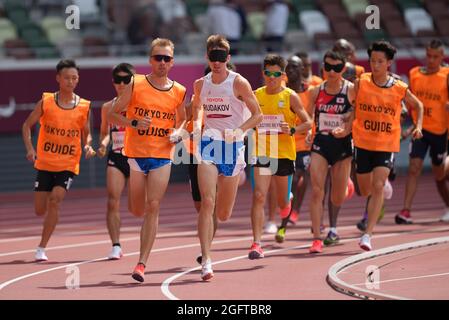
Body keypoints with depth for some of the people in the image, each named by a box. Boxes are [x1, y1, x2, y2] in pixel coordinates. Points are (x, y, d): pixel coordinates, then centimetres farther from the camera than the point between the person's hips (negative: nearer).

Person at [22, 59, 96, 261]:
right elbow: (27, 125, 4)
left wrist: (87, 146, -13)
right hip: (45, 163, 1)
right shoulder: (46, 102, -4)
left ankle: (41, 248, -13)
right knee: (40, 211, 3)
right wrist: (29, 148, -11)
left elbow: (87, 134, 9)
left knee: (55, 200, -21)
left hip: (68, 165, -1)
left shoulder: (84, 107, -2)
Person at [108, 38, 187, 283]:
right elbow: (112, 115, 2)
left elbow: (182, 120, 21)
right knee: (137, 210, 4)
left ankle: (142, 263, -9)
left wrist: (178, 134, -1)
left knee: (153, 208, -10)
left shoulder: (179, 91, 5)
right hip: (135, 154, 0)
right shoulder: (136, 84, -2)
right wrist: (133, 123, -16)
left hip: (162, 157, 1)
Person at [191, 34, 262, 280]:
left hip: (233, 146, -1)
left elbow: (257, 115, -1)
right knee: (207, 202, -18)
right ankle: (206, 261, -20)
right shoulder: (201, 84, 6)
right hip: (208, 143, 1)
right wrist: (196, 126, 5)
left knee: (223, 213, 7)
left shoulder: (238, 83, -5)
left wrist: (238, 130, -17)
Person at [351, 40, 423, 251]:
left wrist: (418, 127, -2)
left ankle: (368, 234, -17)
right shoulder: (361, 83, -7)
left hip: (387, 145, -2)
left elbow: (418, 106, 12)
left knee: (377, 187, -16)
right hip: (363, 143, 2)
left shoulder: (400, 89, -5)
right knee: (365, 191, 12)